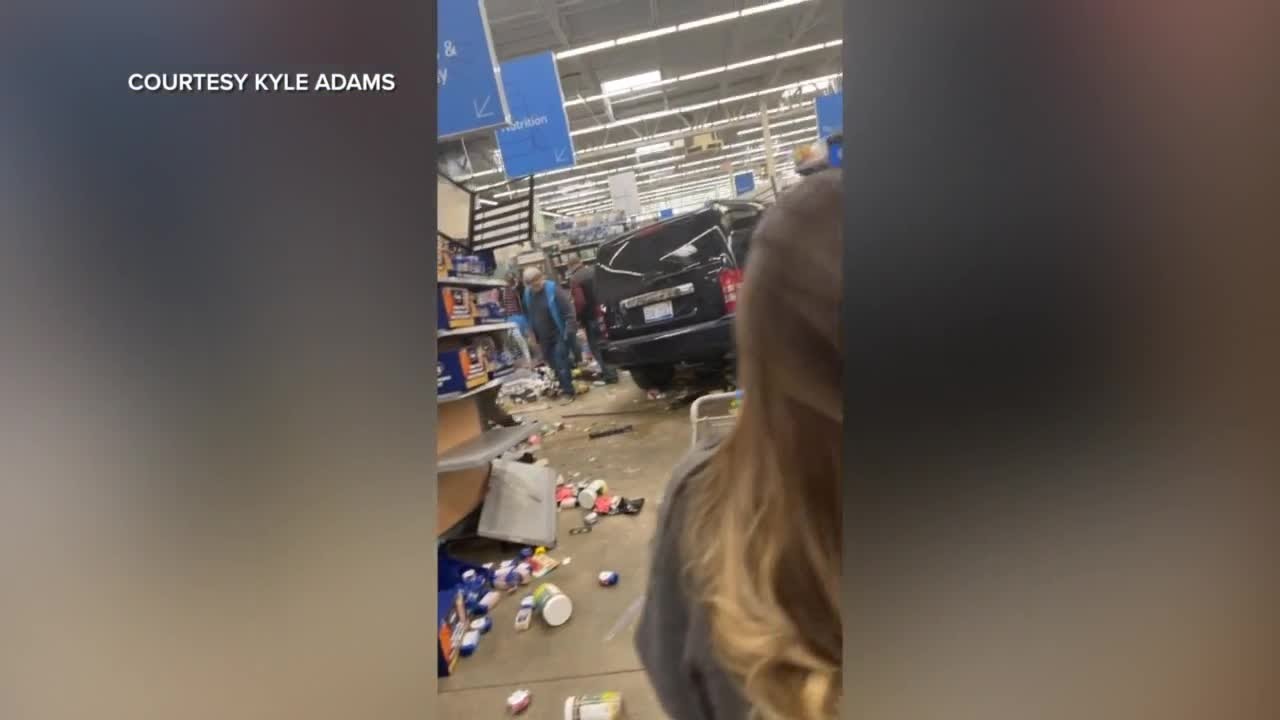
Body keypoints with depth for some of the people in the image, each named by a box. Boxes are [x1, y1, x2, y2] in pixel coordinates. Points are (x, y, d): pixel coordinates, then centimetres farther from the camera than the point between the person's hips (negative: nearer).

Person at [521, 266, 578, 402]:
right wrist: (533, 333, 13)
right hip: (543, 337, 6)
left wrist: (570, 330, -23)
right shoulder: (527, 294, 2)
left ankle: (567, 391, 1)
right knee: (553, 363, 14)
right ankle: (563, 386, 29)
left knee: (561, 363, -8)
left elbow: (569, 310, -19)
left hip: (559, 334, -6)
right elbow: (528, 315, 14)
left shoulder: (553, 289, -17)